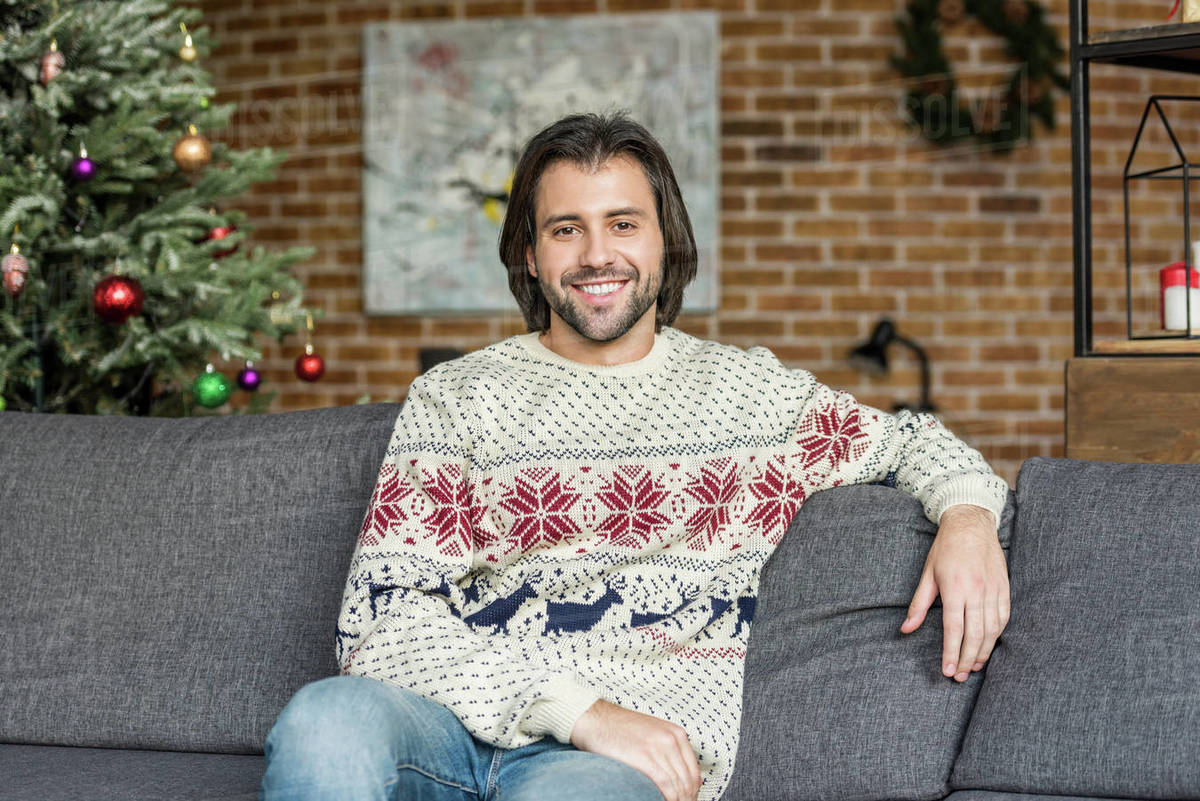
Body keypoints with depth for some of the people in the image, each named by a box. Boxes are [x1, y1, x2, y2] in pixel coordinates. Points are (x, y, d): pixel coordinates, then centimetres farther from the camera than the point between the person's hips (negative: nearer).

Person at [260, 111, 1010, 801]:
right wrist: (579, 709, -13)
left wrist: (968, 515, 5)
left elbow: (912, 440, 32)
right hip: (458, 719, 1)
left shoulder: (750, 391, 18)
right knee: (327, 721, -35)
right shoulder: (456, 397, 12)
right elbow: (384, 612, 1)